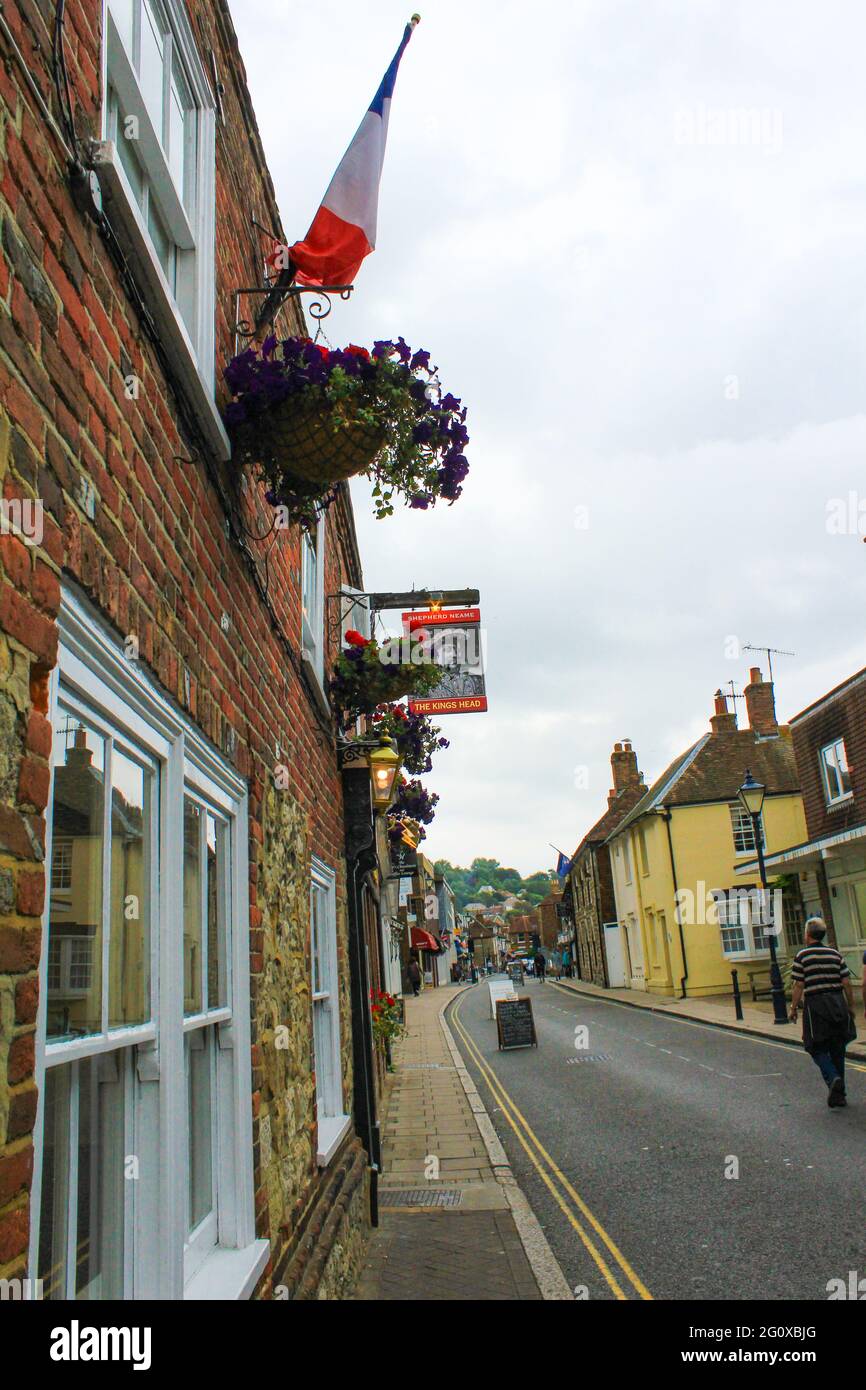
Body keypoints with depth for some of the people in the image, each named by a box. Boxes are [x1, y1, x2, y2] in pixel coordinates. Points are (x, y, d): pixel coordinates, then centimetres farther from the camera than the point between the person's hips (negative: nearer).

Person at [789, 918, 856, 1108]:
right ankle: (839, 1094, 16)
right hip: (838, 1004, 4)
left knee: (817, 1049, 4)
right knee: (837, 1049, 13)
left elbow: (799, 986, -8)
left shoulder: (802, 955, -5)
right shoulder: (835, 954, 7)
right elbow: (847, 983, 4)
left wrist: (794, 1008, 1)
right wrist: (851, 1007, 14)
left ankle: (833, 1078, -22)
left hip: (815, 1004, -4)